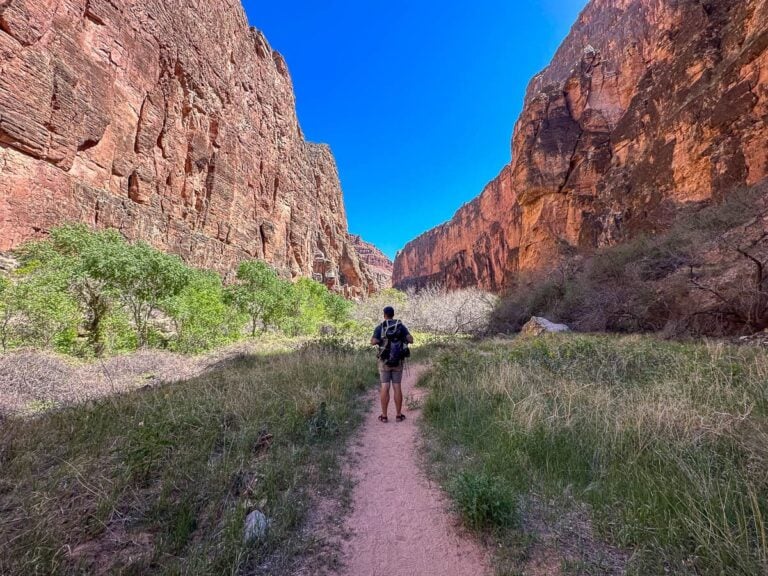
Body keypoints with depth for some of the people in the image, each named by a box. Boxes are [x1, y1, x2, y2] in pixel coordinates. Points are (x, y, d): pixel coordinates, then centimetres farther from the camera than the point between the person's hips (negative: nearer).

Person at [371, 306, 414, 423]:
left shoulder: (379, 327, -5)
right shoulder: (401, 326, 1)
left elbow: (373, 342, -19)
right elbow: (411, 340, -7)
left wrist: (373, 340, 6)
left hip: (384, 361, -1)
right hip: (397, 361, 2)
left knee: (385, 388, 3)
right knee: (397, 387, 6)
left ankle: (384, 416, 6)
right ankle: (399, 415, 11)